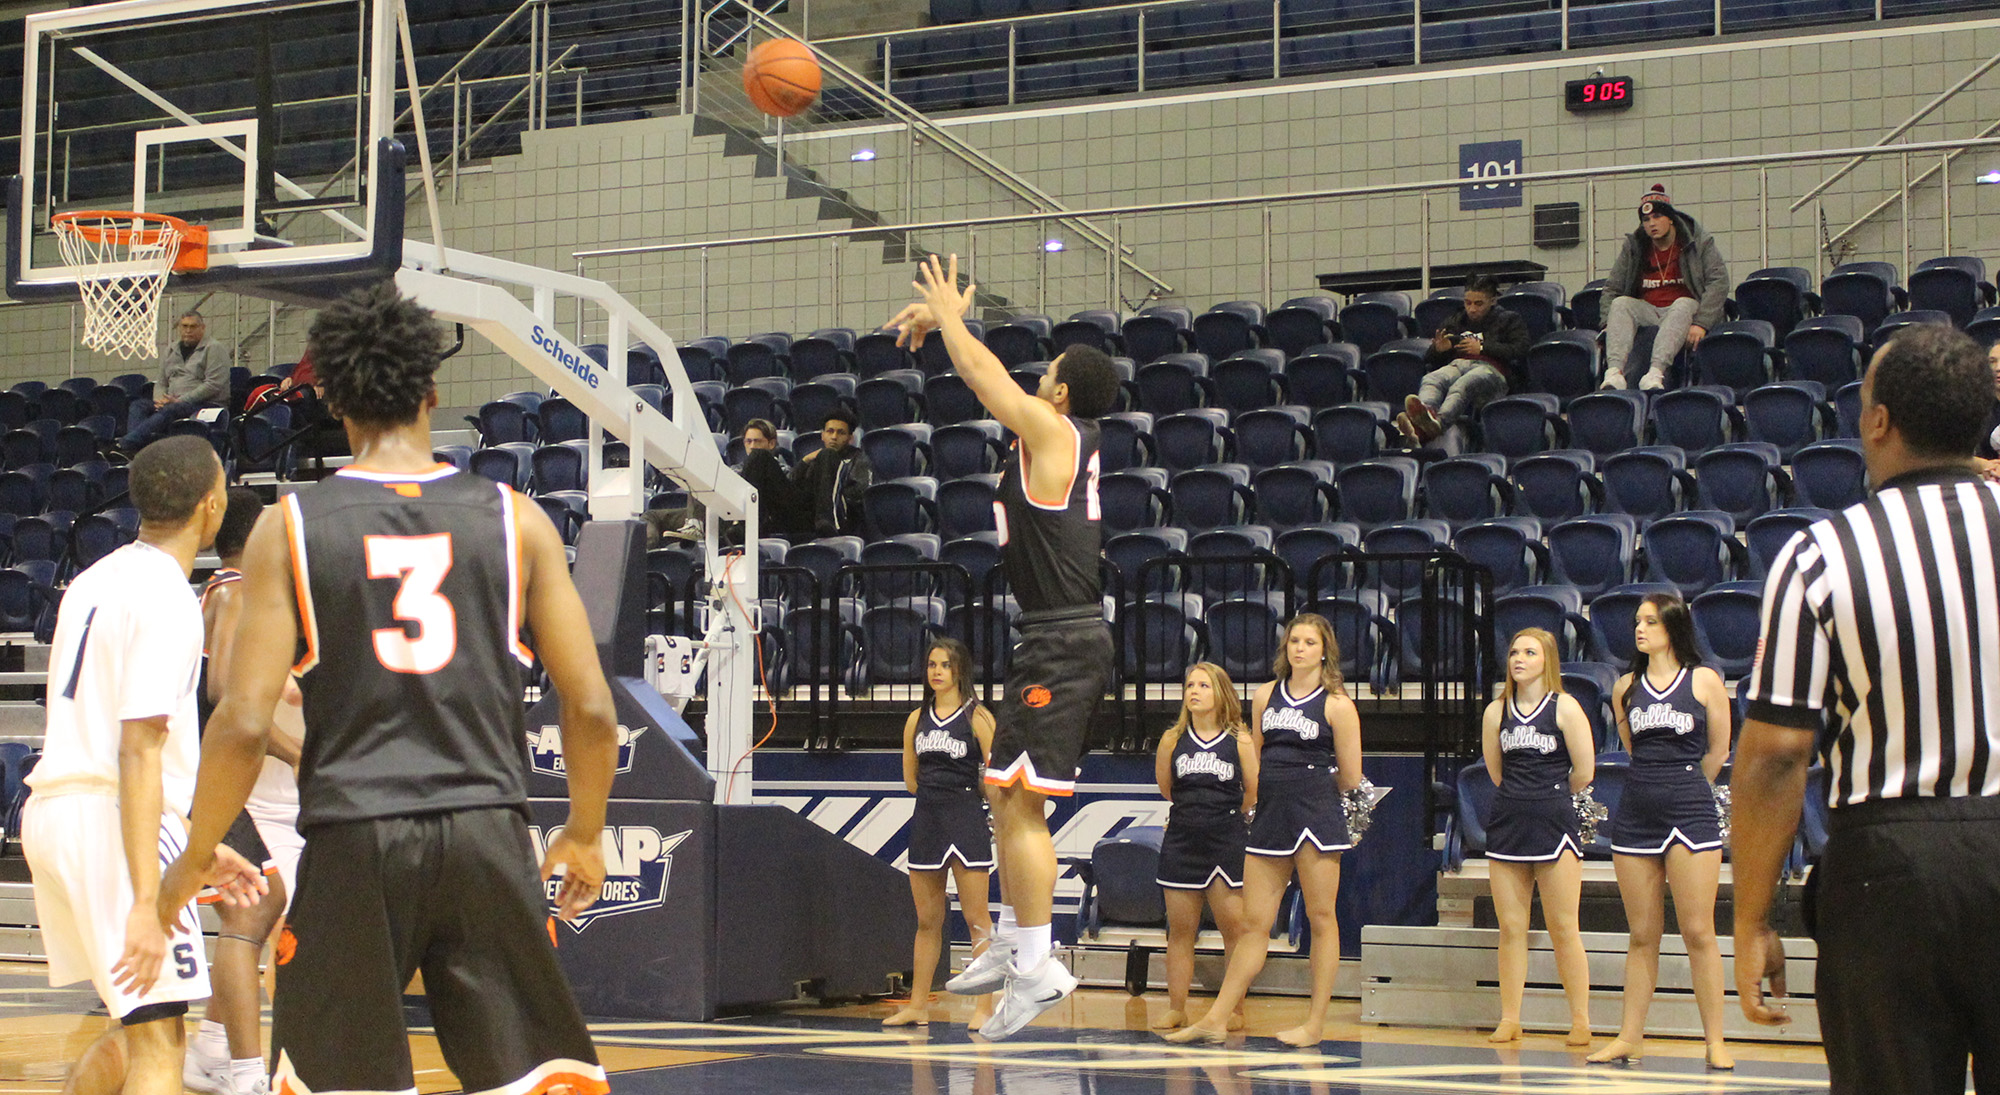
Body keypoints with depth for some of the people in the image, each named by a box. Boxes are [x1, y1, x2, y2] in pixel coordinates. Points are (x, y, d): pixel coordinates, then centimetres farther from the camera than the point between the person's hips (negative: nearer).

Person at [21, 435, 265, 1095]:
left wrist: (192, 847, 24)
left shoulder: (95, 581, 16)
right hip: (111, 819, -9)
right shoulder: (167, 599, -12)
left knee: (137, 1028, 21)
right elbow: (139, 752, -20)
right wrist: (147, 903, -24)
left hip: (53, 810, 9)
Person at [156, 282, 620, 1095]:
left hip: (354, 842, -1)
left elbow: (244, 727, -6)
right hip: (486, 833, 1)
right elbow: (591, 709, 1)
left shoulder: (290, 527, -1)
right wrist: (584, 835, 18)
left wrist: (193, 859, 9)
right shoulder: (513, 519, 3)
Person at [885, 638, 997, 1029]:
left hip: (967, 822, -5)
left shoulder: (977, 716, -4)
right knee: (927, 920, 11)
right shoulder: (917, 719, 12)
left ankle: (985, 1006, -3)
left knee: (976, 919, -5)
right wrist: (938, 795, 12)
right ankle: (918, 1005, 18)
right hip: (926, 821, 6)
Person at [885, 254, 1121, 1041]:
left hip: (1061, 643, -10)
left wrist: (948, 317, 12)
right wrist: (942, 323, 26)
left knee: (1020, 800, -11)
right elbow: (992, 382, 26)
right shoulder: (1069, 437, 14)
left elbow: (986, 375, -5)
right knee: (1008, 793, 16)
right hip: (1060, 640, 10)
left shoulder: (1053, 432, -10)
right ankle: (1011, 945, 23)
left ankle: (1037, 967, -12)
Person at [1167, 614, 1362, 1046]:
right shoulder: (1266, 696, 11)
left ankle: (1315, 1023, 6)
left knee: (1320, 918, 0)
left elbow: (1350, 778, 1)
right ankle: (1216, 1019, 6)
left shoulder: (1336, 705, -3)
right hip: (1270, 816, 5)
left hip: (1317, 814, -5)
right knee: (1255, 922, 6)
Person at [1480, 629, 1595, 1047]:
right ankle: (1509, 1020, 8)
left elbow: (1584, 771, -2)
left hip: (1553, 821, -4)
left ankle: (1580, 1020, 5)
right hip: (1507, 822, 4)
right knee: (1510, 928, 4)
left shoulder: (1565, 708, -4)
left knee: (1563, 929, -2)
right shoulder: (1496, 711, 9)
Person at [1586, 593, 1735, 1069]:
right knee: (1641, 934, 8)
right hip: (1635, 813, 4)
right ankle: (1630, 1036, 13)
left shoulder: (1704, 681, 0)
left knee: (1698, 931, -6)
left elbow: (1717, 752, 6)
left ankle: (1715, 1041, 0)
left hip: (1690, 810, -4)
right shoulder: (1626, 687, 11)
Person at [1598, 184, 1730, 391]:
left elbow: (1719, 283, -9)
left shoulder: (1700, 243, 1)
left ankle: (1656, 372, -56)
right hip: (1648, 311, 3)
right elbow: (1611, 288, 8)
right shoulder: (1633, 248, 10)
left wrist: (1701, 323, -23)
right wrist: (1609, 324, -11)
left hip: (1686, 312, -2)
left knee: (1683, 305, -36)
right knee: (1621, 304, -26)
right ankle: (1614, 370, -49)